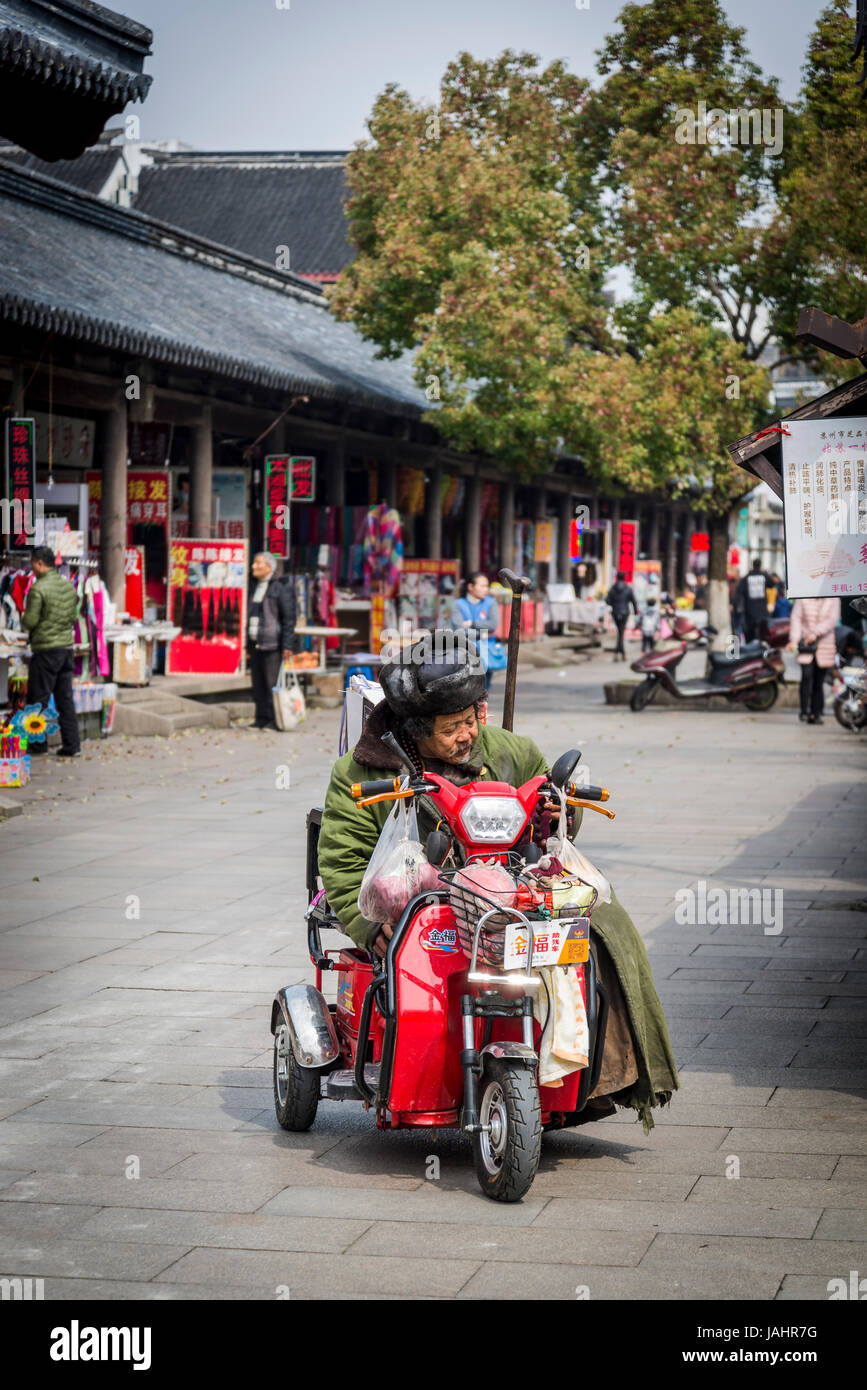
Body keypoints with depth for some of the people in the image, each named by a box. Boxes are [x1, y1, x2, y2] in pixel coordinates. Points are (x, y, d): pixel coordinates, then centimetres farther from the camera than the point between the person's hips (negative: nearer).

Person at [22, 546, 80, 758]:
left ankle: (37, 744, 5)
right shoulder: (69, 587, 8)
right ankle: (72, 744, 8)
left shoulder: (38, 589, -15)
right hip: (67, 647, 7)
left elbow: (30, 621, -14)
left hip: (46, 650, -7)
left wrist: (24, 617, 6)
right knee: (65, 698, 9)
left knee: (38, 700, 2)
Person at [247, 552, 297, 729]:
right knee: (258, 685, 8)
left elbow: (289, 618, -10)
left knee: (272, 683, -8)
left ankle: (274, 721, -4)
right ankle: (261, 719, 13)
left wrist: (287, 646, -16)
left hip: (272, 646, -8)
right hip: (256, 645, 8)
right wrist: (248, 646, 21)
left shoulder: (281, 588, -7)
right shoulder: (257, 588, 18)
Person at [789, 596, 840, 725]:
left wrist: (816, 633, -21)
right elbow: (796, 618, -3)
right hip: (805, 645, -1)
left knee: (819, 681, 3)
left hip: (825, 645, 1)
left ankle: (816, 714, 11)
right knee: (806, 676, -18)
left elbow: (833, 620, -8)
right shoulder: (802, 598, 3)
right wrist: (794, 639, -16)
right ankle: (804, 711, -13)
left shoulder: (833, 600, 3)